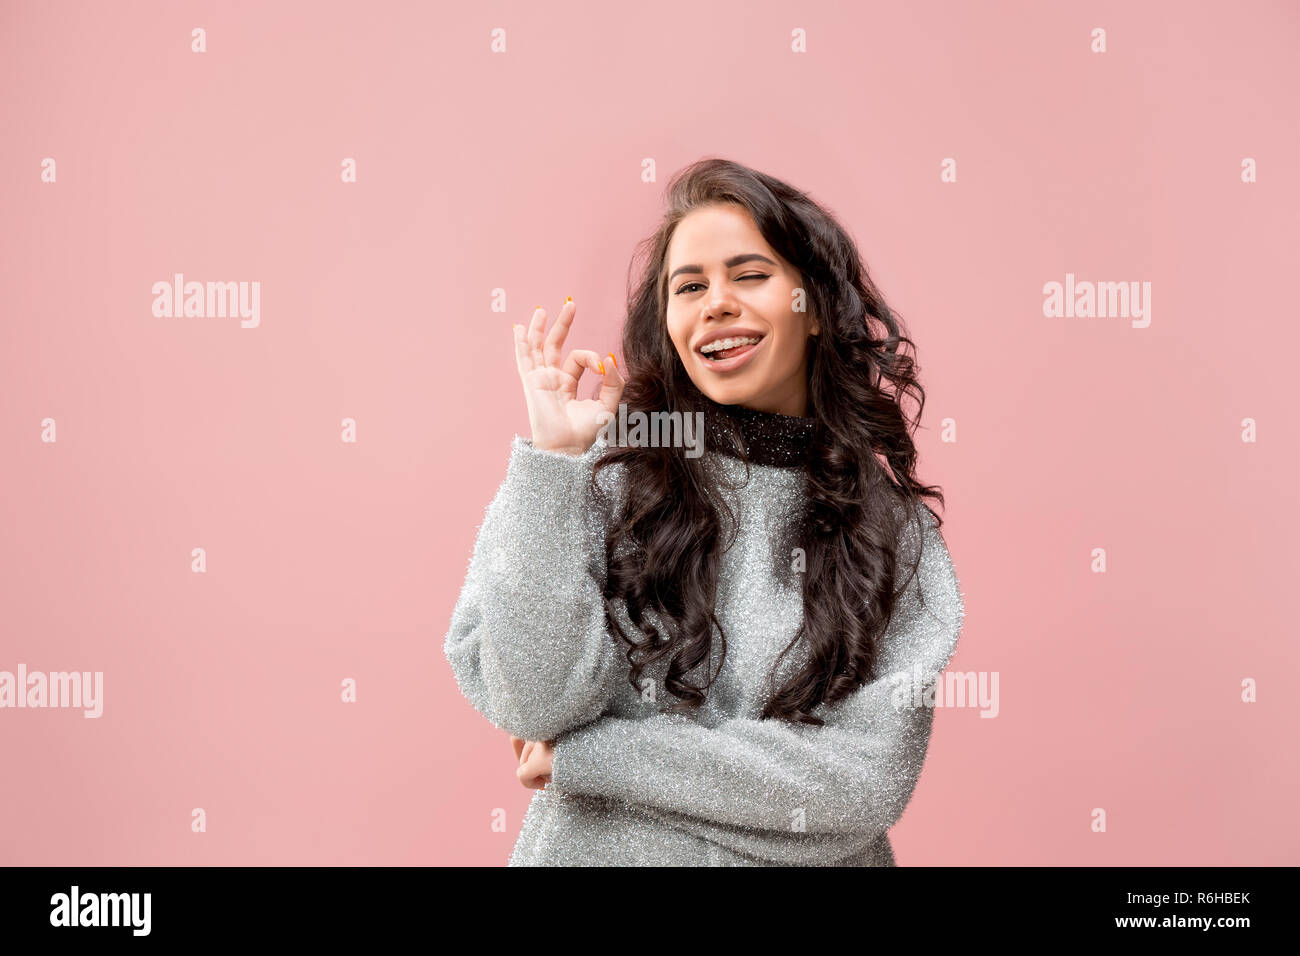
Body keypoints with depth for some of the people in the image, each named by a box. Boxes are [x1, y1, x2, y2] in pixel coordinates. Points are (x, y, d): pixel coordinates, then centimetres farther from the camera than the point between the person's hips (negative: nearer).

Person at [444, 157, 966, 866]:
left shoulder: (893, 529, -7)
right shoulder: (605, 472, -10)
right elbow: (535, 701, -18)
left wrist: (587, 755, -17)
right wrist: (552, 454, -21)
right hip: (593, 851, -1)